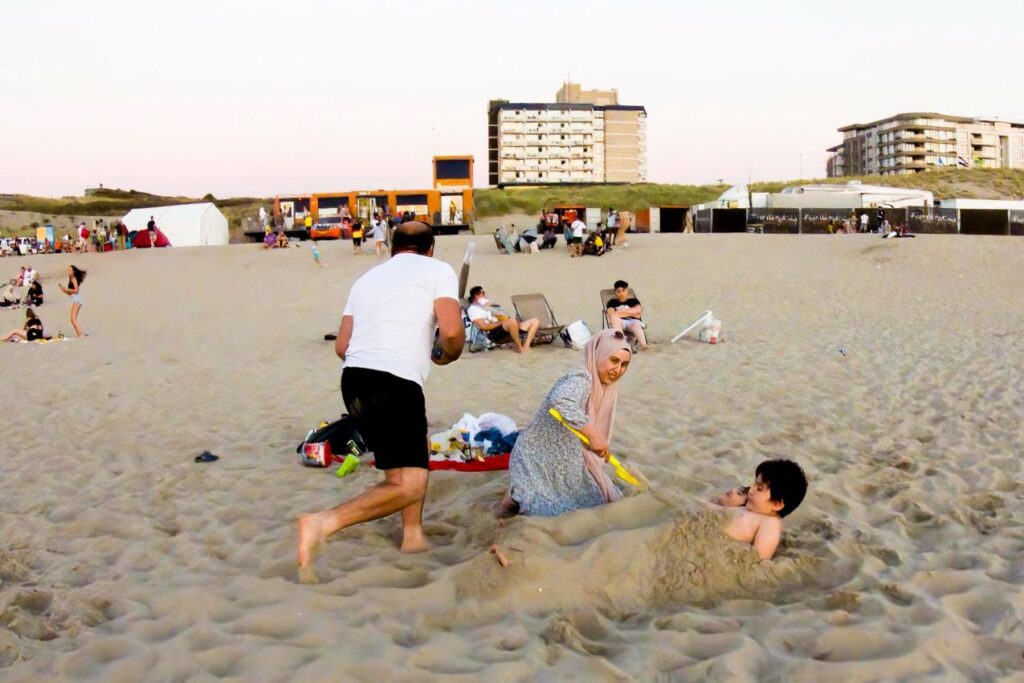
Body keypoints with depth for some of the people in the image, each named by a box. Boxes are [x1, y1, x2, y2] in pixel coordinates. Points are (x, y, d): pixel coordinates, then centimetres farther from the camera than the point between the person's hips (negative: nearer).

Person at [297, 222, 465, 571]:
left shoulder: (368, 276, 25)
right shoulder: (437, 270, 9)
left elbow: (341, 345, 18)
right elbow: (452, 331, -6)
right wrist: (446, 355, 15)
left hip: (354, 378, 8)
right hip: (394, 383, -7)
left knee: (416, 454, 26)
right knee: (408, 485, -8)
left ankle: (413, 536, 23)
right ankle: (323, 523, -23)